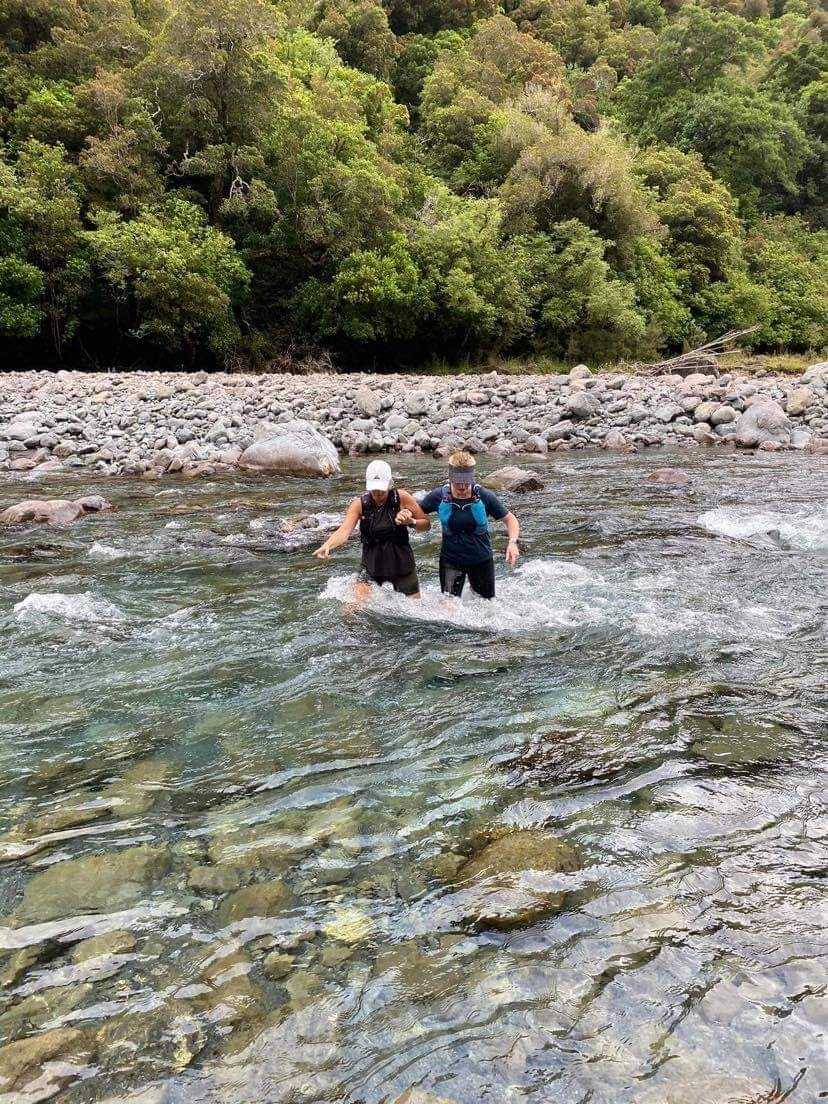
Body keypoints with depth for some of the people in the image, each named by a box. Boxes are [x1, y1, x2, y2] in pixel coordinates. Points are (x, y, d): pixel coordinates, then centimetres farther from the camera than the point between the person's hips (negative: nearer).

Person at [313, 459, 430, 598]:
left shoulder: (402, 498, -11)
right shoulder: (360, 504, -10)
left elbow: (426, 524, -4)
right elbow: (344, 530, -24)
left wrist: (411, 522, -26)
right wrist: (327, 546, -44)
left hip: (401, 562, 0)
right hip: (371, 564, 0)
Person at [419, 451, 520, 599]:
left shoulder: (484, 497, -17)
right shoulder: (439, 496, -15)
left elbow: (510, 519, -6)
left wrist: (513, 542, -23)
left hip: (481, 559, 1)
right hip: (450, 560, -1)